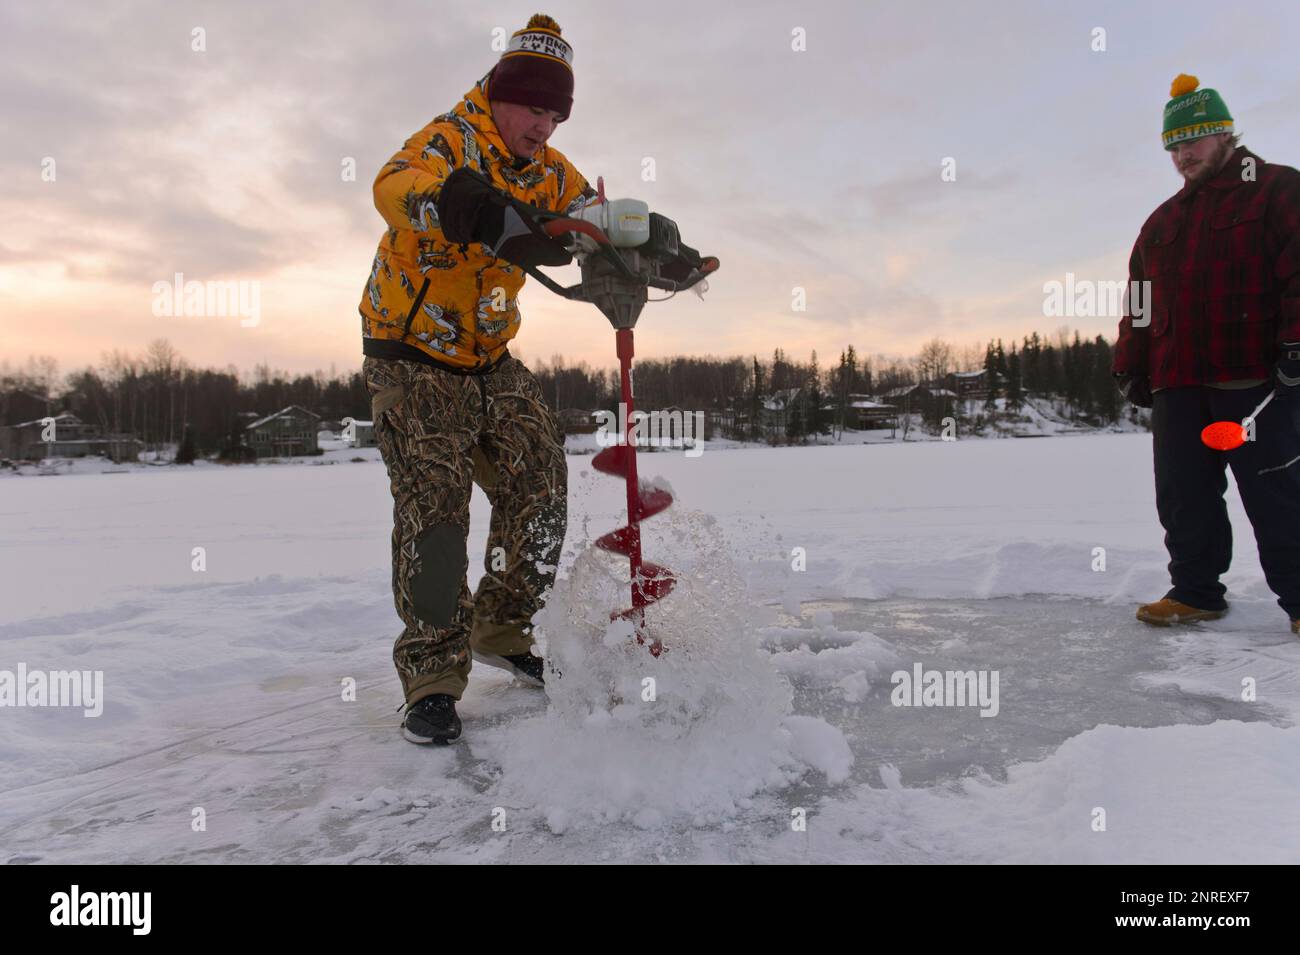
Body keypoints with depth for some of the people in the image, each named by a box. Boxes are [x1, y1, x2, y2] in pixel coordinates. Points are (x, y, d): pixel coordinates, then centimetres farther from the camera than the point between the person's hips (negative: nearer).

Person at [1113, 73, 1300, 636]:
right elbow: (1138, 302, 20)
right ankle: (1195, 591, 17)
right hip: (1178, 384, 6)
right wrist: (1130, 367, 13)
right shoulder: (1162, 222, 22)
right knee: (1183, 494, 7)